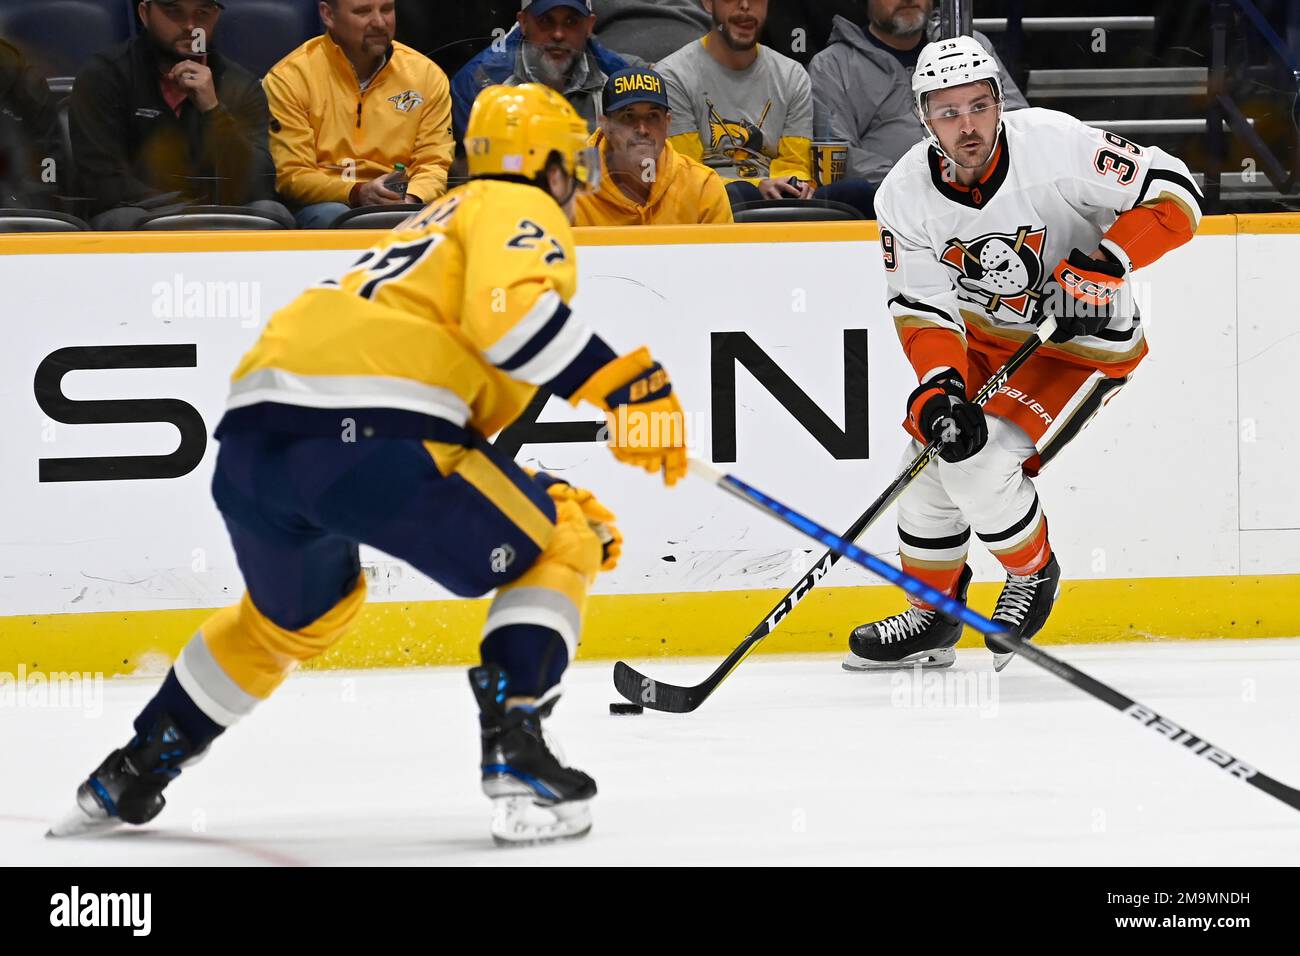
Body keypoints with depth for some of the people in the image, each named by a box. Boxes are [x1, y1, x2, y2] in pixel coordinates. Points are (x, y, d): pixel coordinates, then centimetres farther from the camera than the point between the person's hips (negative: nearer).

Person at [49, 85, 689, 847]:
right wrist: (622, 385, -13)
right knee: (559, 553, 9)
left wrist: (552, 503, 33)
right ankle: (514, 750, -7)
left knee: (298, 612, 35)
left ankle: (127, 779, 39)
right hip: (363, 432, -9)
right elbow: (508, 308, -14)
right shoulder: (523, 211, 12)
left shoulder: (441, 222, 37)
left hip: (251, 439, 9)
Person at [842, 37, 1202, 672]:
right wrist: (939, 385, -30)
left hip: (1084, 339, -6)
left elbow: (1174, 194, -25)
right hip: (983, 337, 6)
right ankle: (932, 616, 25)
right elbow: (923, 308, -12)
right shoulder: (906, 194, -15)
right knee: (931, 455, 3)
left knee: (978, 464, -19)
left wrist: (1106, 263, -36)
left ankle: (1033, 576, 9)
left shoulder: (1053, 145, -28)